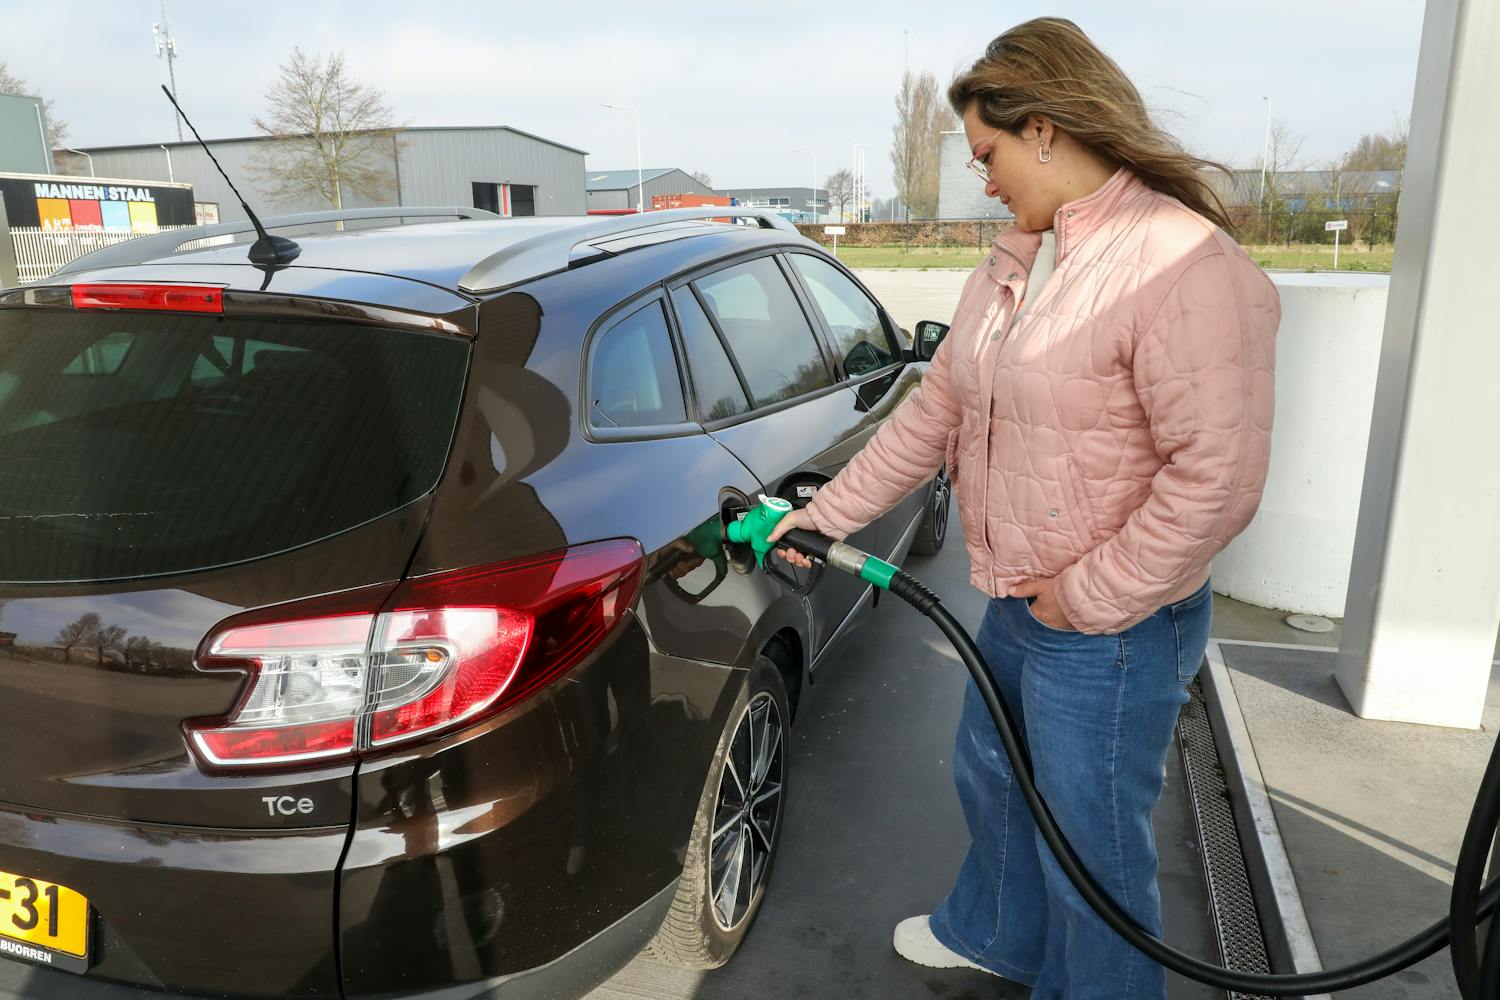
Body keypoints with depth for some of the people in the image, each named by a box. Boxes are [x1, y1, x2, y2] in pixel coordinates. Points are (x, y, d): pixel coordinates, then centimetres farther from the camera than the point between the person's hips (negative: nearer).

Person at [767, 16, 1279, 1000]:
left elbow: (1218, 475, -27)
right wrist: (825, 515, 9)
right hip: (1014, 606, 9)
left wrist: (1088, 600, -19)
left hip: (1113, 634, -9)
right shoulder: (1013, 264, 6)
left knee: (1091, 852, 9)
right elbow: (934, 410, 9)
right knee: (990, 777, 28)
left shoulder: (1184, 264, -23)